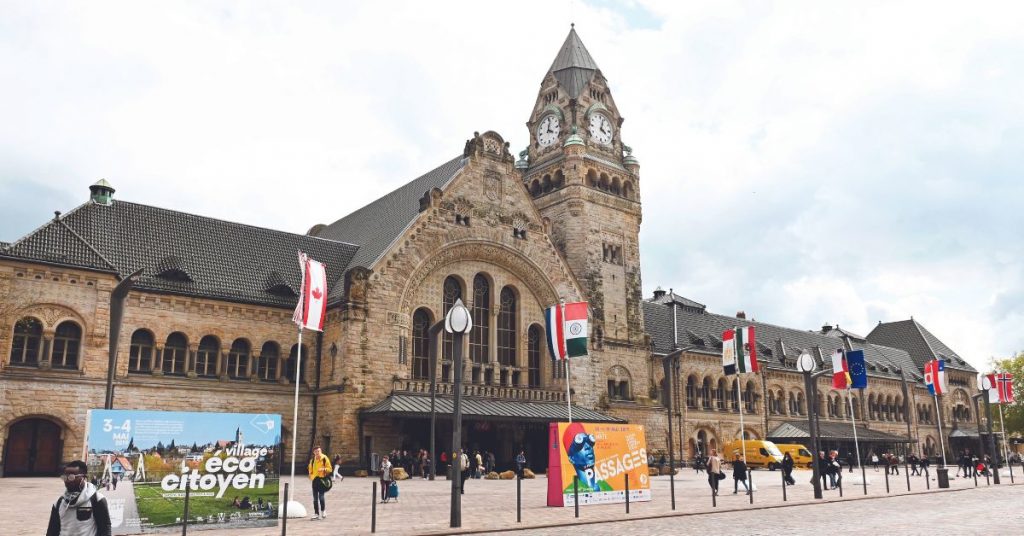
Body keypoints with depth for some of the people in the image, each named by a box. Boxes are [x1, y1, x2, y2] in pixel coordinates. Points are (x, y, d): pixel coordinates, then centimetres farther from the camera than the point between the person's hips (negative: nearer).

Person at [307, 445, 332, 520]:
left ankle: (323, 511, 7)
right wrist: (310, 475, 9)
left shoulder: (325, 458, -4)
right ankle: (316, 514, 14)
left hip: (322, 479, -5)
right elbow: (310, 468, 25)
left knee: (321, 496, -12)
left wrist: (323, 469, -20)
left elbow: (329, 469, -3)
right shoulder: (312, 460, 10)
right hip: (314, 479, 5)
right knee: (315, 498, 7)